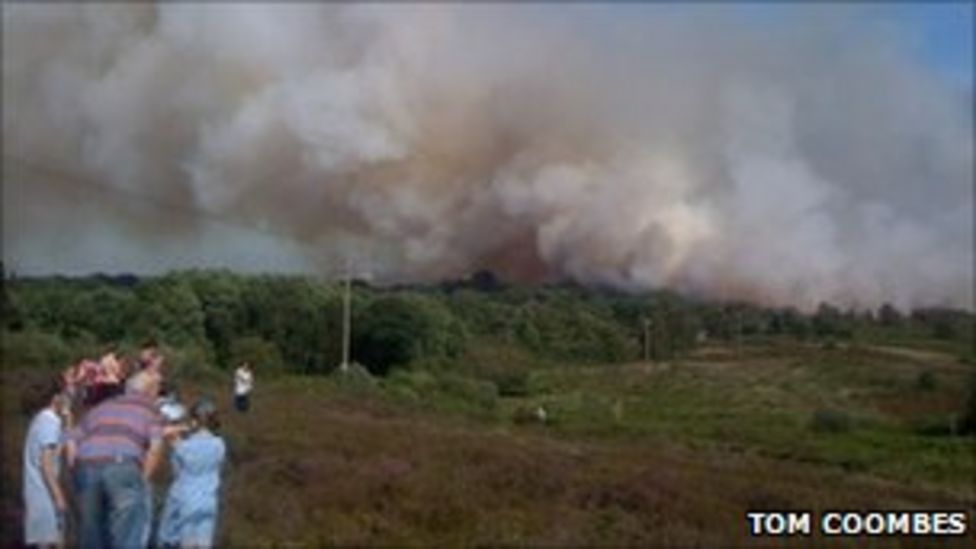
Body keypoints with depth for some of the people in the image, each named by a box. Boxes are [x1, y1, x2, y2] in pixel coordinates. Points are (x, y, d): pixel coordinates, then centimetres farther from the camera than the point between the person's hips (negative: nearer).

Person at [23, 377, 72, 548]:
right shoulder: (50, 421, -12)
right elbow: (45, 463, -19)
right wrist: (59, 496, -20)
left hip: (39, 494, 10)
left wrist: (66, 421, 16)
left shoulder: (42, 420, 19)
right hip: (45, 495, -10)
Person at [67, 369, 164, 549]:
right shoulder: (149, 409, 18)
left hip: (87, 467, 4)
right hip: (123, 467, -4)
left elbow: (72, 442, 21)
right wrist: (143, 479, 7)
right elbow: (155, 446, 1)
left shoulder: (101, 407, 31)